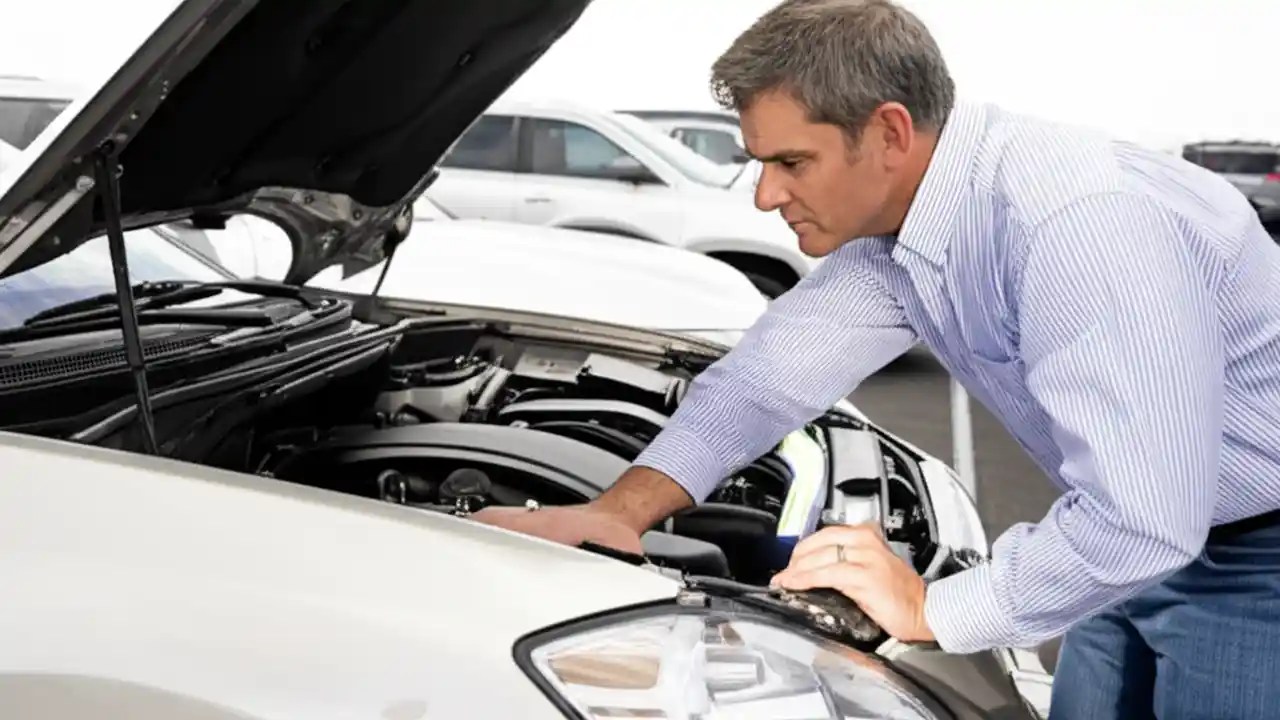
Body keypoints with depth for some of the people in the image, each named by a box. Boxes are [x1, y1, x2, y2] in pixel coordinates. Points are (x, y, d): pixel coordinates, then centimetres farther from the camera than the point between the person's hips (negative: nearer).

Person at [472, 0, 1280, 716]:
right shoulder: (892, 214, -7)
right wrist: (620, 510, -13)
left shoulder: (1078, 222, -34)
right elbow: (774, 368, -3)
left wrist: (932, 609, -25)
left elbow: (1137, 518, -36)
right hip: (1144, 524, 7)